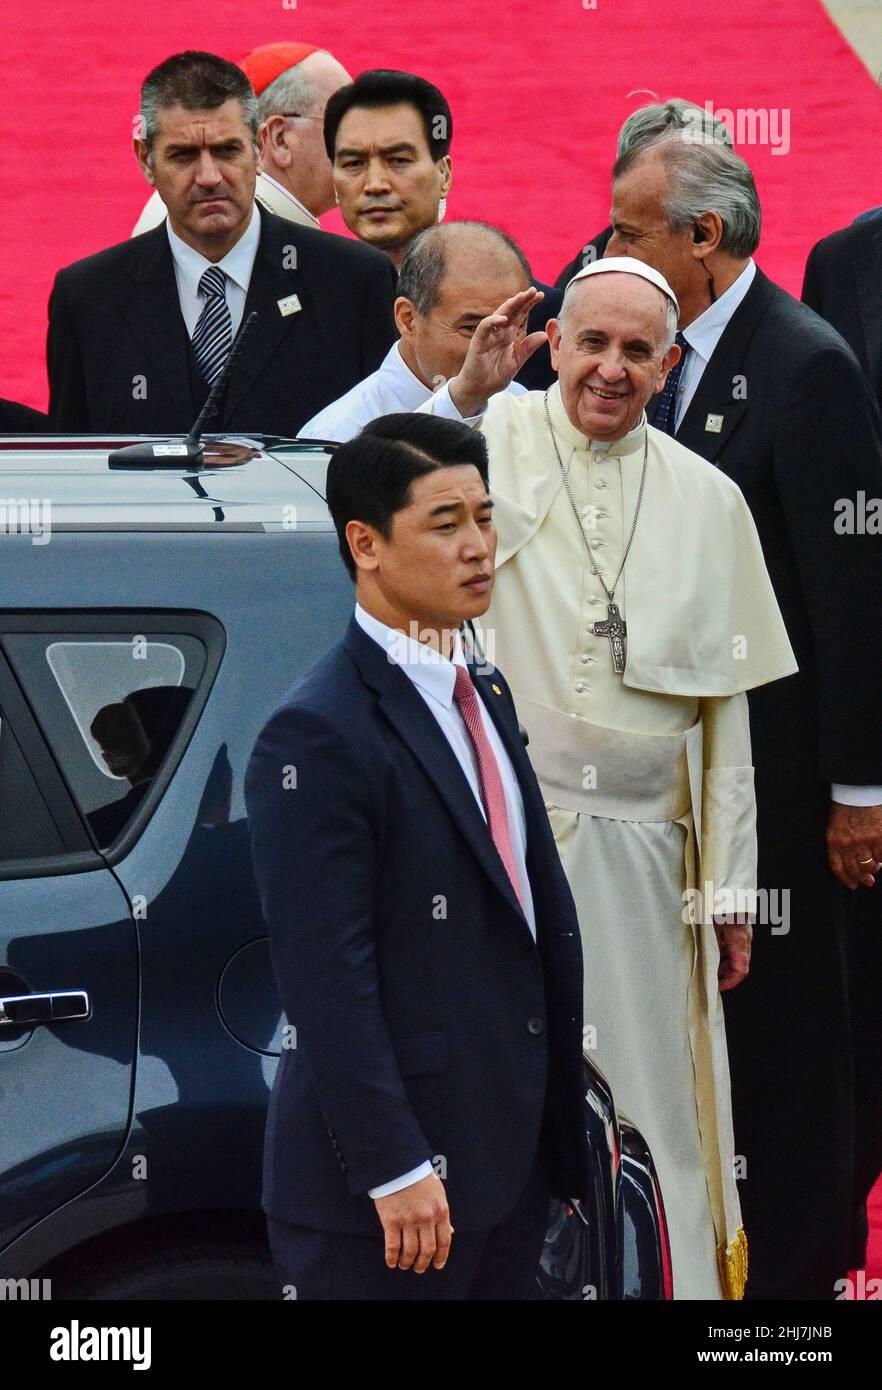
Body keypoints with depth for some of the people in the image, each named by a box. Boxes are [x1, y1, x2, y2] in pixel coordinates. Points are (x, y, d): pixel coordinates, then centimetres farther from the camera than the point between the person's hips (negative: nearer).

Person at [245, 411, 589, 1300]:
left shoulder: (484, 693, 13)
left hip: (511, 1153, 8)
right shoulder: (318, 737, -16)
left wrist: (564, 1113, 17)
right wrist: (393, 1171, -22)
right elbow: (326, 977, -20)